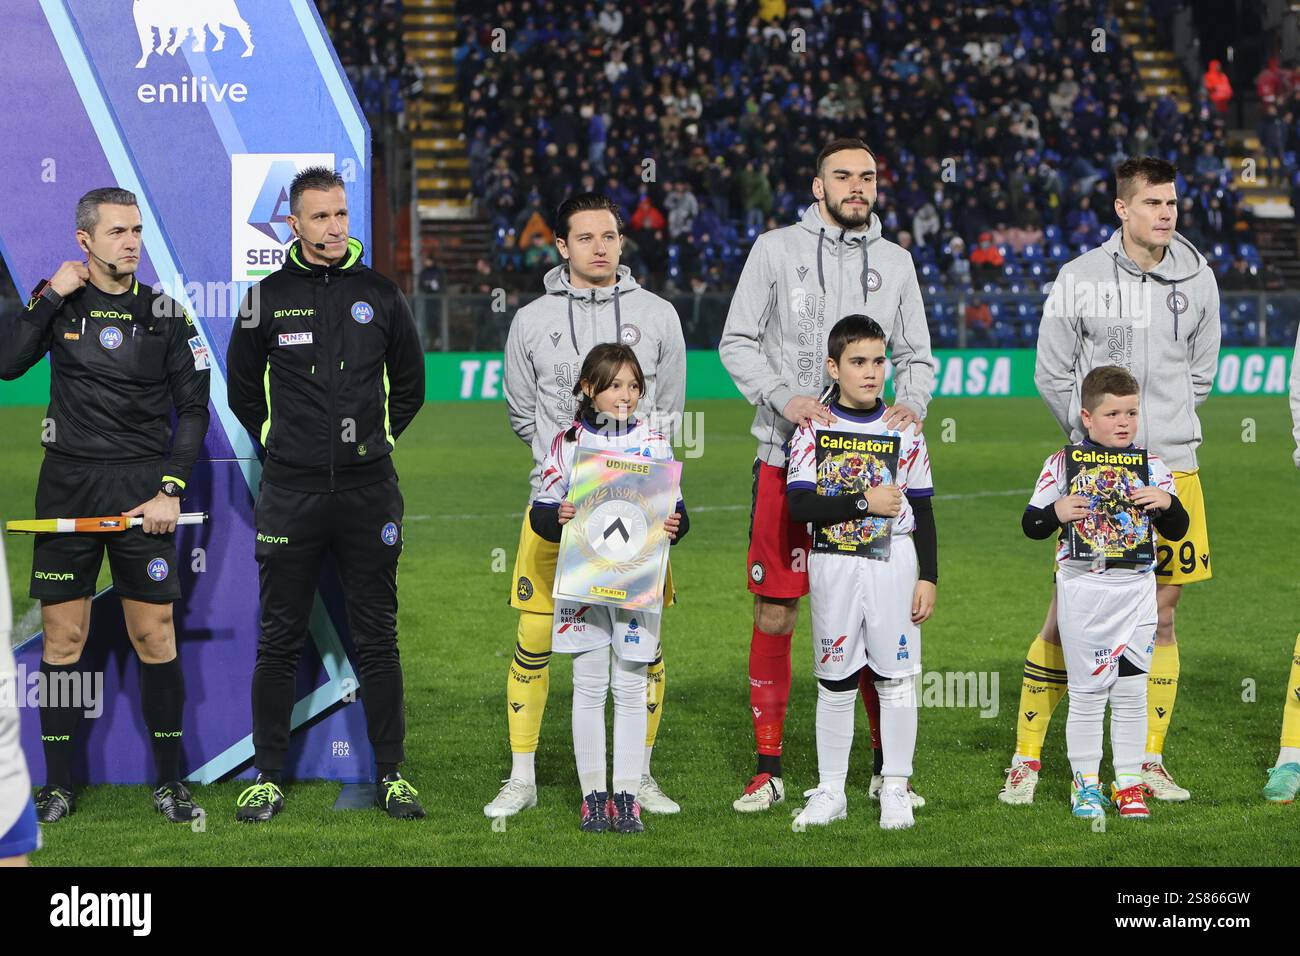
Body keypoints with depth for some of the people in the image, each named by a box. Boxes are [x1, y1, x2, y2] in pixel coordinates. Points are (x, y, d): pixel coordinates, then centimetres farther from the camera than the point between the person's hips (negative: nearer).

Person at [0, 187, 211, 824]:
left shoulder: (164, 313, 3)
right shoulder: (57, 300, 5)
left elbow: (193, 408, 4)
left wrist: (171, 489, -5)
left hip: (142, 489, -1)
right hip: (68, 485, 1)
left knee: (155, 636, -1)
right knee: (62, 637, 2)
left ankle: (168, 781, 8)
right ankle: (58, 785, 10)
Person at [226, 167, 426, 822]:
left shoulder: (380, 296, 6)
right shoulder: (268, 298, 3)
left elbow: (409, 384, 18)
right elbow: (242, 386, 15)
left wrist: (376, 440, 11)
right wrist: (277, 442, 10)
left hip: (368, 491, 1)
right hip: (290, 491, -1)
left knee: (377, 638, 4)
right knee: (279, 640, 3)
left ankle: (390, 773, 10)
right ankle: (268, 776, 10)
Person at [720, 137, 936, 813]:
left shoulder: (894, 262, 12)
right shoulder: (775, 250, 3)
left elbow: (916, 356, 15)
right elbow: (737, 342, 2)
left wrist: (912, 404, -7)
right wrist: (784, 398, -14)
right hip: (786, 459, -2)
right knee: (775, 612, -2)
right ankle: (768, 768, 7)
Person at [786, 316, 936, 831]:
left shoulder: (904, 429, 2)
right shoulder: (813, 429, -2)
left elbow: (923, 511, 5)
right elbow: (799, 504, -11)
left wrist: (928, 577, 0)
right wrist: (864, 502, -17)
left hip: (893, 562, 0)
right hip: (833, 565, 0)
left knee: (895, 676, 2)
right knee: (835, 680, 7)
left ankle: (895, 789, 10)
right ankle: (830, 792, 15)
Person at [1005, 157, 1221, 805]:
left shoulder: (1197, 278, 6)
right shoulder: (1081, 279, -3)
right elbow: (1052, 374, 4)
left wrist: (1166, 430, 13)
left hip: (1173, 466, 3)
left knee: (1161, 613, 7)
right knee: (1067, 613, -3)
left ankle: (1149, 760, 16)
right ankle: (1027, 757, 6)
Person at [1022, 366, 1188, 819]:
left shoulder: (1151, 466, 6)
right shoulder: (1062, 463, -2)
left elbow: (1178, 530, 9)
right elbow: (1031, 524, 1)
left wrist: (1166, 503, -11)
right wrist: (1056, 512, -19)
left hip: (1137, 589, 2)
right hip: (1083, 588, -2)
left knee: (1132, 691, 5)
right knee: (1087, 691, 2)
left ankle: (1128, 782, 13)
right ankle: (1085, 783, 12)